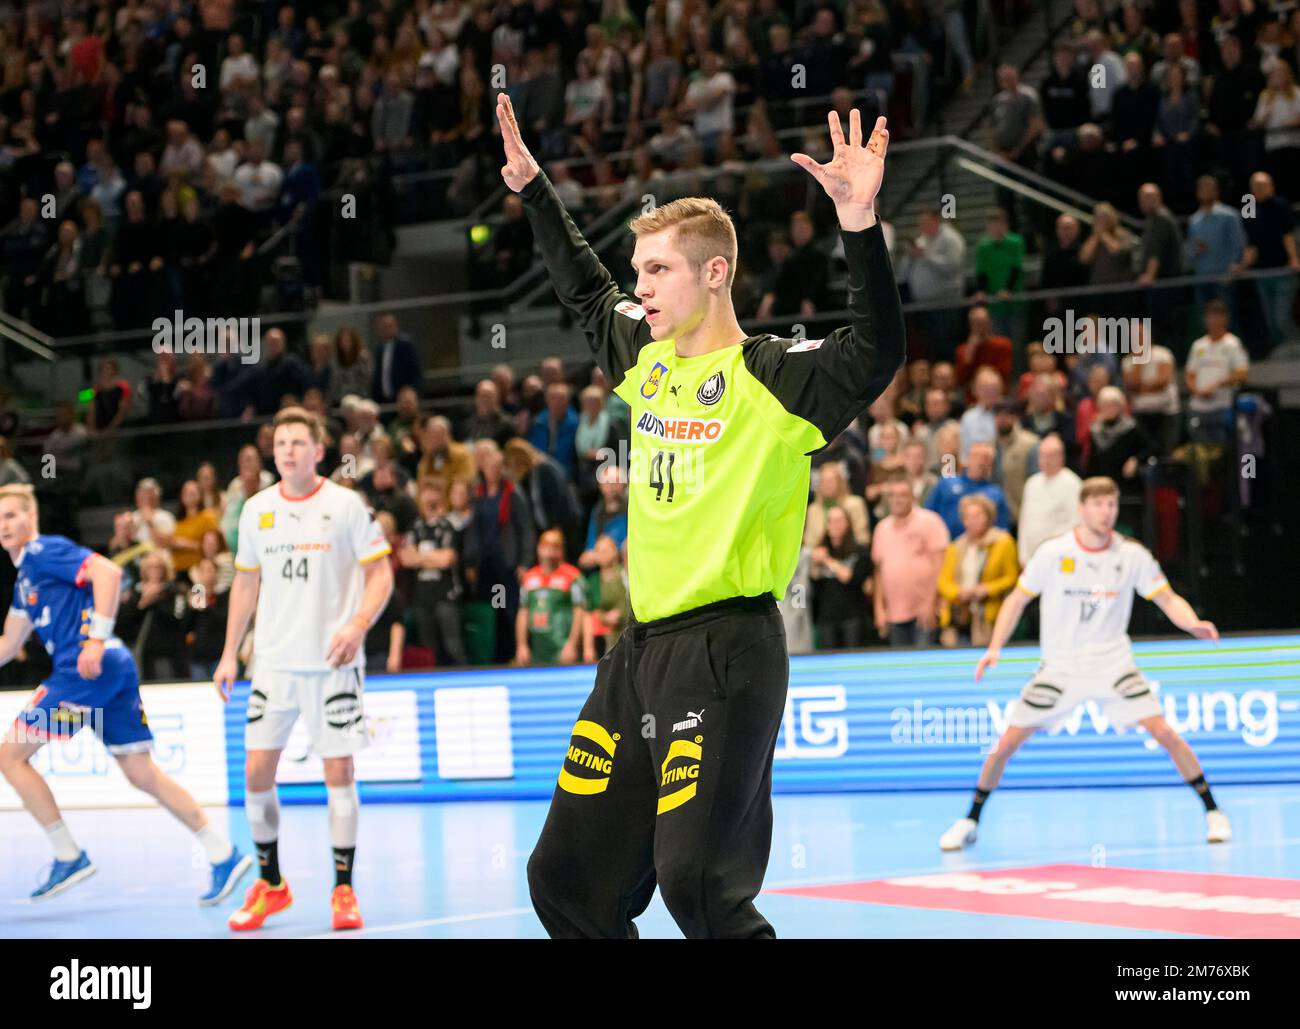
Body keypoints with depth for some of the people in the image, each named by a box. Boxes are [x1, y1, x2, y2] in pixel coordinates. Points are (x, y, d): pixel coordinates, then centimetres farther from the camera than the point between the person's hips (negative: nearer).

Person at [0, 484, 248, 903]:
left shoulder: (44, 550, -3)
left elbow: (108, 572, -18)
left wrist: (97, 639, -24)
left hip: (86, 670, -9)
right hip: (116, 670, 9)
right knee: (142, 774, 8)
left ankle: (69, 856, -1)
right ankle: (224, 855, 3)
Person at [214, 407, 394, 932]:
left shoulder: (345, 505, -4)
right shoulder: (256, 510, 7)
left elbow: (380, 573, -3)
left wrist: (359, 624, -20)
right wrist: (229, 653, 12)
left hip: (332, 662, -3)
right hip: (273, 661, 3)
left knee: (339, 772, -2)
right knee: (257, 773, -1)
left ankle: (343, 890, 8)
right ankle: (269, 884, 16)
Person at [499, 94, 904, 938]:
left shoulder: (772, 378, -10)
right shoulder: (647, 359, 12)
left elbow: (878, 354, -26)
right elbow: (584, 287, 30)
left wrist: (860, 225, -36)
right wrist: (532, 187, 32)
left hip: (726, 653, -8)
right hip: (642, 647, 8)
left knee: (697, 882, -17)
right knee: (568, 876, 11)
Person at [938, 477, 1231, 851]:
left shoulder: (1132, 554, -5)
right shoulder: (1053, 552, -7)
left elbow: (1169, 600, 0)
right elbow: (1017, 599, 2)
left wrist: (1193, 624, -21)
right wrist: (995, 648, -9)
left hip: (1113, 662, 0)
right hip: (1060, 666, 0)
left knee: (1164, 732, -15)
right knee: (1008, 742, -4)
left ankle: (1213, 812, 0)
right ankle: (970, 822, 13)